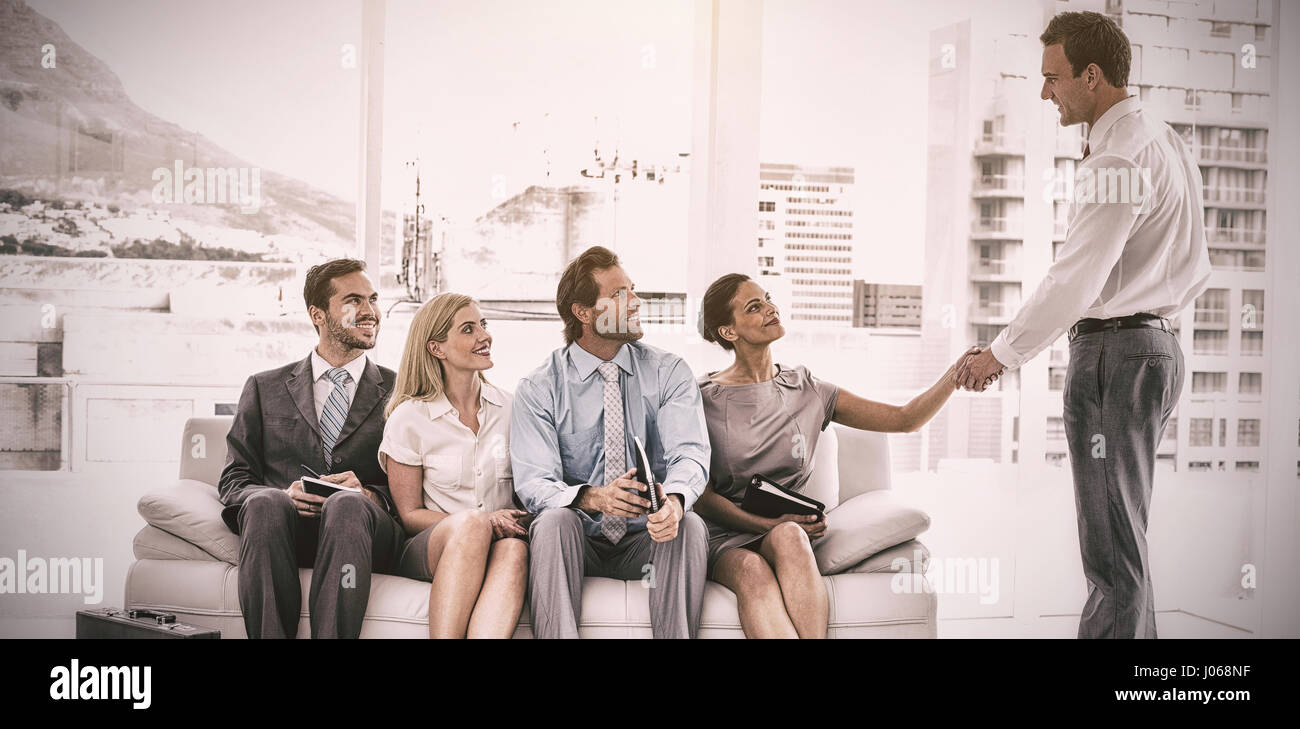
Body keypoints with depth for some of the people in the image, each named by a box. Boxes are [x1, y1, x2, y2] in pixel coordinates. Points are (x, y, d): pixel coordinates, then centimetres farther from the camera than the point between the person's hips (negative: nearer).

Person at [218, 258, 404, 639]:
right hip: (287, 525, 1)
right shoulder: (264, 389, 21)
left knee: (348, 504, -36)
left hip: (358, 523, -1)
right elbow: (233, 481, 15)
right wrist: (284, 495, -7)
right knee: (265, 502, -34)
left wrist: (370, 494, -11)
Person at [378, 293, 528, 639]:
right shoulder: (409, 418, 1)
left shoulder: (509, 408, 10)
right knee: (471, 523, -37)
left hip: (496, 544, 2)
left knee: (514, 549, -35)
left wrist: (519, 519, -11)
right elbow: (409, 514, 2)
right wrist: (480, 522, -15)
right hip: (432, 548, -2)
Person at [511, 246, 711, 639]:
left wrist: (674, 499, -36)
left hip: (645, 540, 1)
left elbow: (689, 453, -11)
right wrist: (591, 497, -34)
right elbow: (533, 483, -12)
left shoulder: (668, 373, 4)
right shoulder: (538, 389, -1)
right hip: (577, 542, -1)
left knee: (690, 525, -30)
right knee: (555, 520, -32)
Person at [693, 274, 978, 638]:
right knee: (753, 571, -38)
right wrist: (767, 523, -15)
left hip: (790, 529, 2)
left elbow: (904, 419, 10)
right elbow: (701, 495, -1)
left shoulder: (807, 391, 12)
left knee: (788, 538, -36)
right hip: (726, 535, -2)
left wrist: (954, 376, -6)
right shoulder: (705, 399, 3)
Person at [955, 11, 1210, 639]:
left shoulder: (1120, 158, -16)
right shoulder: (1166, 141, 16)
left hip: (1114, 352, -11)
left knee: (1112, 548, -9)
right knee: (1122, 539, 16)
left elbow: (1076, 279, -19)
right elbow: (1195, 271, 21)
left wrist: (1002, 353, -11)